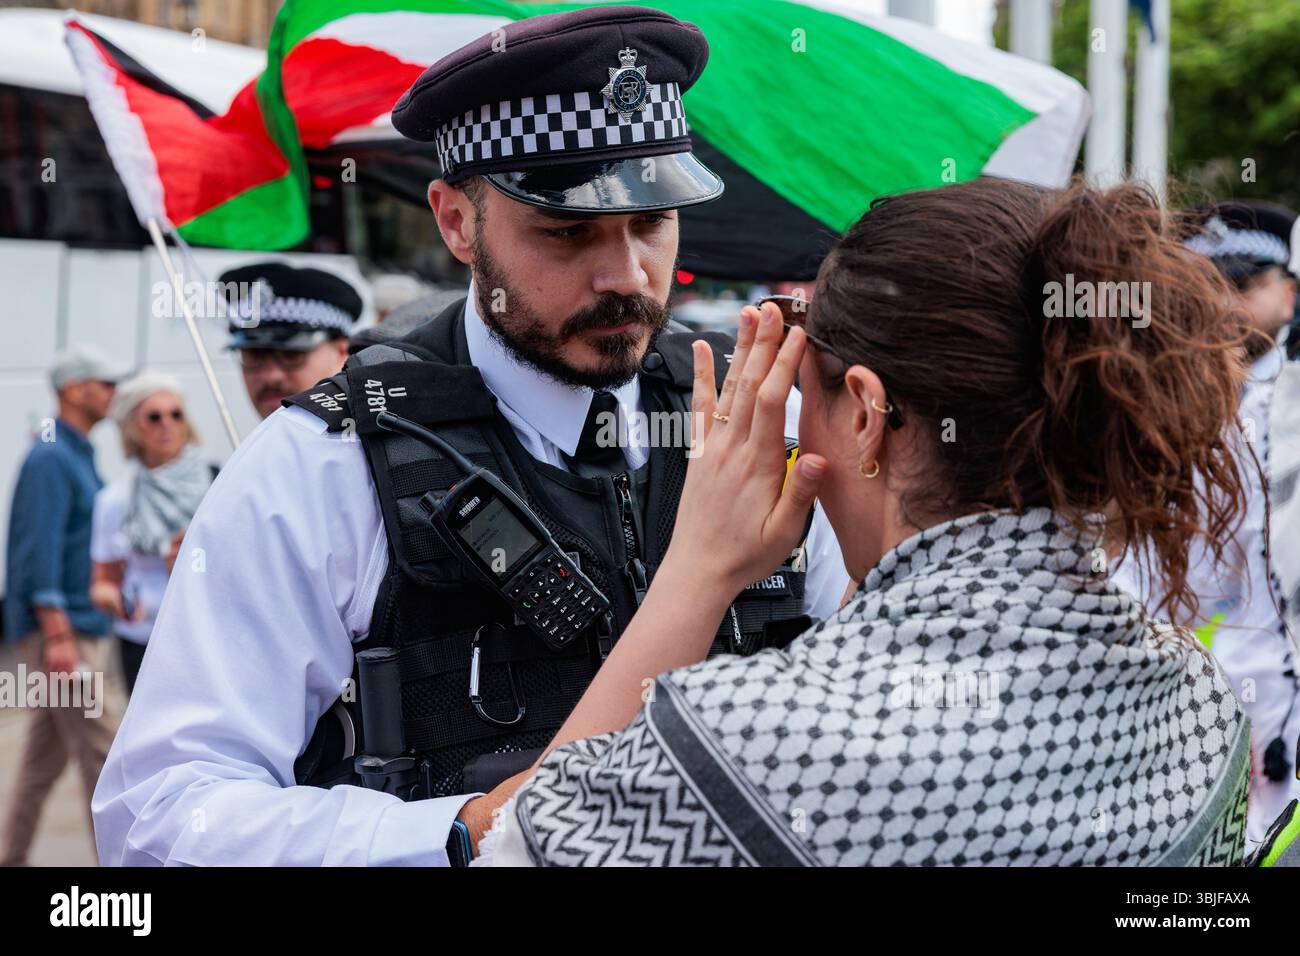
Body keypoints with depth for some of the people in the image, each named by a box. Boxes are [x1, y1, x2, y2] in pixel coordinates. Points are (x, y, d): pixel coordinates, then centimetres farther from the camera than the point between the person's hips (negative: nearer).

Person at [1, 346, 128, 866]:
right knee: (97, 748, -8)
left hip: (79, 626, 10)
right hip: (57, 628, -10)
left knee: (44, 755, 12)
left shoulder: (78, 455, 16)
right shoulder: (50, 458, -13)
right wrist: (58, 636, -24)